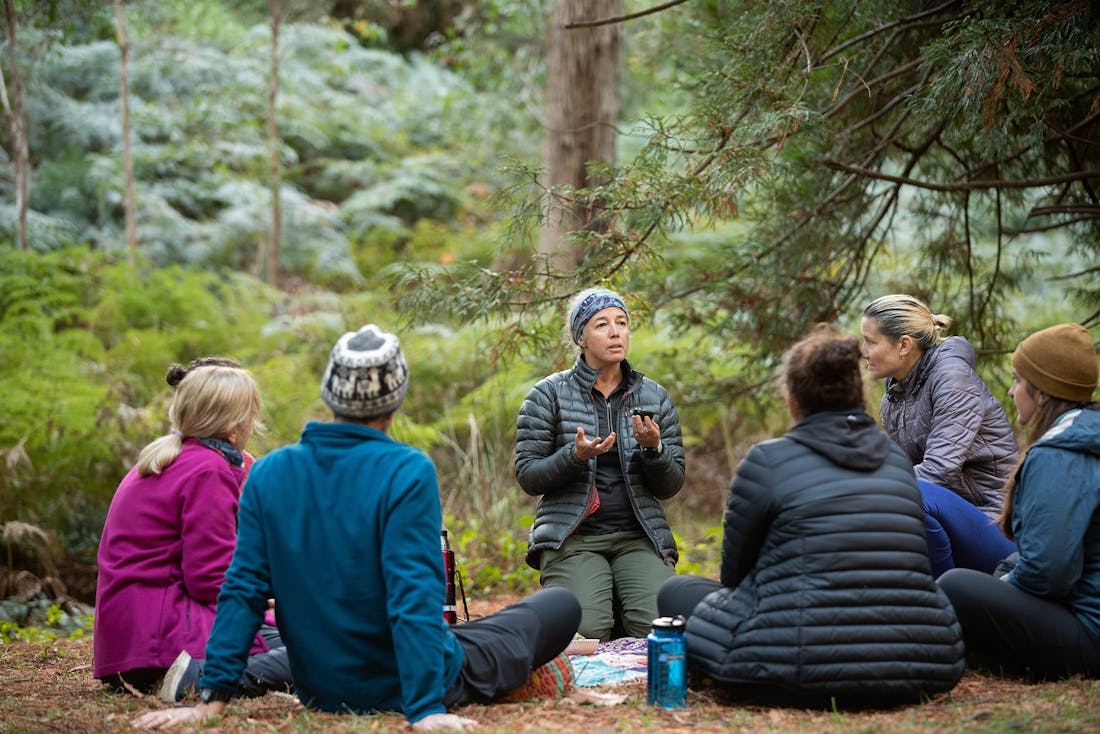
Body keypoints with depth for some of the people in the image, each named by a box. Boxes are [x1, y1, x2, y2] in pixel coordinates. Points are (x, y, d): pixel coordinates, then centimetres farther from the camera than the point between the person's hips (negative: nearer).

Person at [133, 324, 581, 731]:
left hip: (318, 692, 7)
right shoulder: (408, 472, -21)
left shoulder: (267, 475, -7)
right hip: (400, 690, -7)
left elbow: (244, 590, -9)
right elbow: (414, 595, -26)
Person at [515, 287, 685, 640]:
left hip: (640, 537, 2)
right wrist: (575, 456, -18)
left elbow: (671, 486, 10)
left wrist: (653, 448, -11)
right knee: (586, 633, -28)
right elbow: (527, 476, 0)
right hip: (573, 538, -2)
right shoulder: (549, 394, 3)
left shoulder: (655, 397, 12)